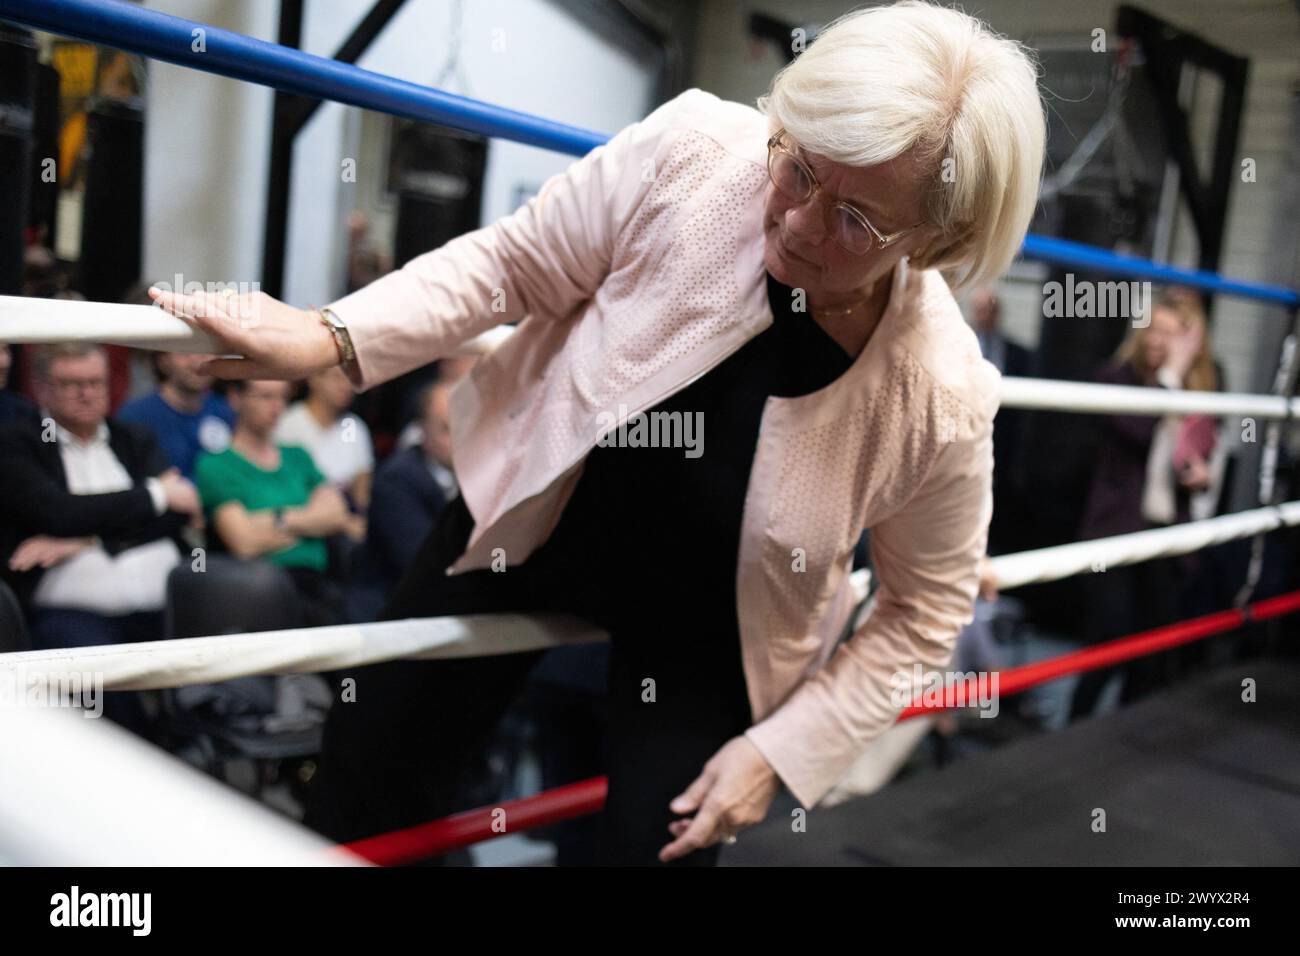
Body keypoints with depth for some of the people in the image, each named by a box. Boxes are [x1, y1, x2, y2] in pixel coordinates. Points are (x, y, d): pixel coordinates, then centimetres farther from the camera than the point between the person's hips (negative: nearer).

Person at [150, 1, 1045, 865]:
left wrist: (782, 748, -13)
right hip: (530, 513, 2)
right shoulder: (692, 154, -30)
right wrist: (333, 338, -23)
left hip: (703, 619, -1)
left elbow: (925, 610, -11)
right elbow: (513, 265, -13)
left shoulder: (944, 402, -29)